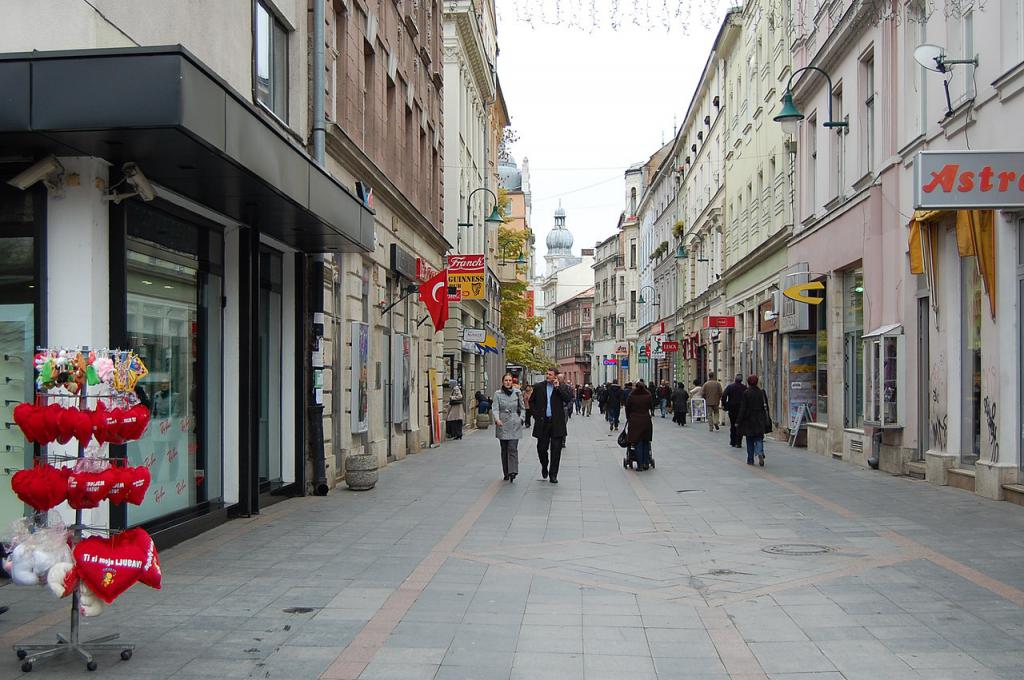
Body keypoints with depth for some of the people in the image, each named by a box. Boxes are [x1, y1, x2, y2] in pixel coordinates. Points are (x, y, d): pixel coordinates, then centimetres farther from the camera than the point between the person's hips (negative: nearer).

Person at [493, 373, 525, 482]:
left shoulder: (517, 393, 5)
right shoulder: (498, 394, 1)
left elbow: (522, 408, 15)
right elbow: (495, 408, -6)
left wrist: (521, 418, 1)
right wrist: (497, 419, -22)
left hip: (514, 425, -1)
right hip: (502, 425, 1)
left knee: (512, 448, -13)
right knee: (504, 449, 7)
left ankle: (513, 471, -17)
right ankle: (506, 473, 16)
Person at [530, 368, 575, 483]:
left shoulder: (563, 387, 1)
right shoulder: (539, 387, 5)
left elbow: (568, 399, -14)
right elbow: (532, 401, 15)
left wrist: (558, 387, -16)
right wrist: (536, 414, 6)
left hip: (557, 423, -1)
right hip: (543, 422, 2)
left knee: (556, 450, 0)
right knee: (541, 448, 5)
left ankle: (553, 475, 9)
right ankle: (544, 467, 33)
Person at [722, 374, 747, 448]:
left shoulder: (730, 386, -6)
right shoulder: (744, 388, -5)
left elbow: (724, 396, -13)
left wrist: (724, 405, -3)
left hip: (732, 408, 1)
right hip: (741, 409, -1)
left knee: (732, 425, 14)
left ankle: (732, 442, 18)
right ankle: (738, 443, -2)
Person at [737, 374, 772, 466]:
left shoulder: (745, 393, -11)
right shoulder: (762, 393, 1)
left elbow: (742, 409, -10)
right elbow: (766, 407, 6)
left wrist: (739, 421, -5)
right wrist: (766, 420, 14)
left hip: (749, 420, -2)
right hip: (760, 421, 3)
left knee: (750, 441, 7)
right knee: (759, 438, 9)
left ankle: (750, 460, 10)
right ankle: (760, 452, -18)